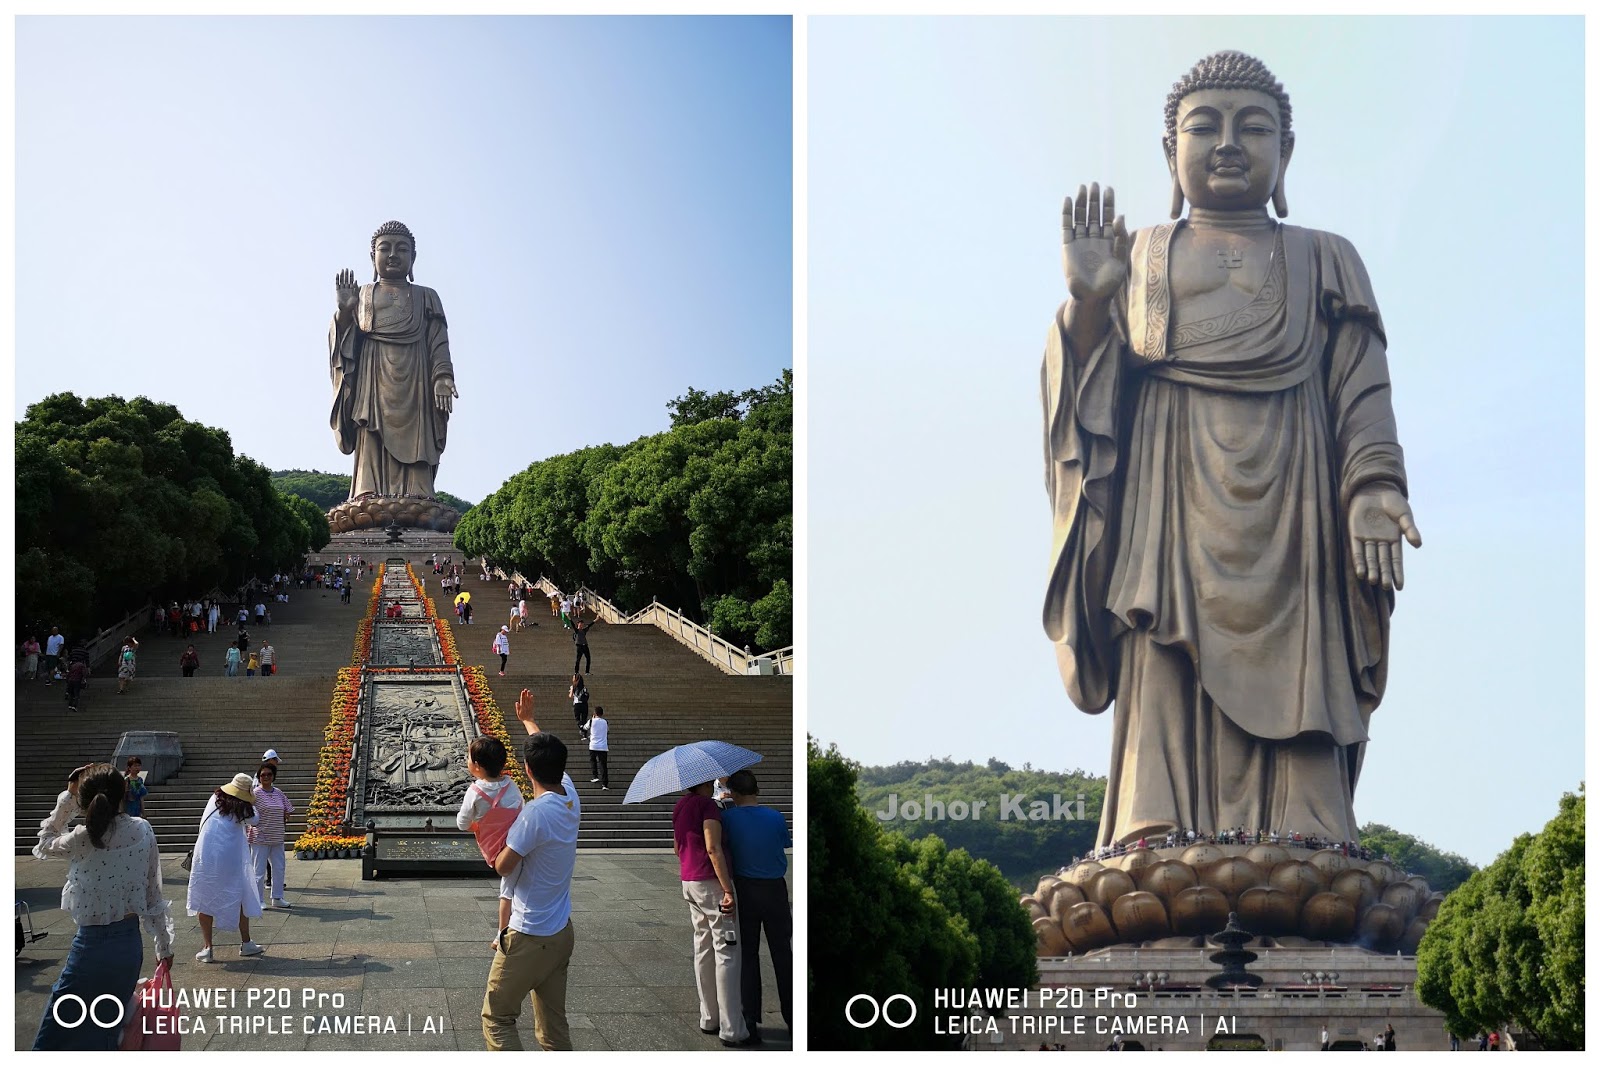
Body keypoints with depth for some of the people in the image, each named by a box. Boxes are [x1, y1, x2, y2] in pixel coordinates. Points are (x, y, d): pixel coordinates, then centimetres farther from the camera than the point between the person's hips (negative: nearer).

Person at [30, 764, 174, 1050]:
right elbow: (153, 891, 4)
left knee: (55, 1039, 4)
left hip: (92, 946, -5)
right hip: (130, 944, 5)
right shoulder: (143, 831, -3)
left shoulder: (82, 840, -15)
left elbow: (45, 845, 8)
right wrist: (164, 944, 13)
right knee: (105, 1036, 18)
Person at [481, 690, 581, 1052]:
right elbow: (552, 755, 20)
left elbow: (503, 866, -15)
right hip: (561, 933, 7)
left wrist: (502, 845, 7)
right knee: (554, 1026, 12)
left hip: (528, 937, -7)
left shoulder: (536, 812, -22)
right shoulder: (570, 798, 0)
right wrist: (527, 719, 35)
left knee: (497, 1018, 4)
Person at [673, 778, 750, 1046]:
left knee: (703, 949, 15)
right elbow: (713, 848, -21)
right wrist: (728, 890, -23)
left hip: (689, 881, 9)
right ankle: (732, 1031, -6)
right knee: (726, 953, -6)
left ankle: (709, 1019, 20)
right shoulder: (707, 806, -13)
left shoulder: (680, 808, 13)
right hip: (712, 883, -9)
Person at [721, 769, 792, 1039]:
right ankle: (791, 1018, 15)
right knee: (782, 954, 10)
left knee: (748, 954, 8)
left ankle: (751, 1019, 5)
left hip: (744, 890, 0)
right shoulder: (775, 817, -9)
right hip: (775, 889, 0)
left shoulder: (728, 818, -11)